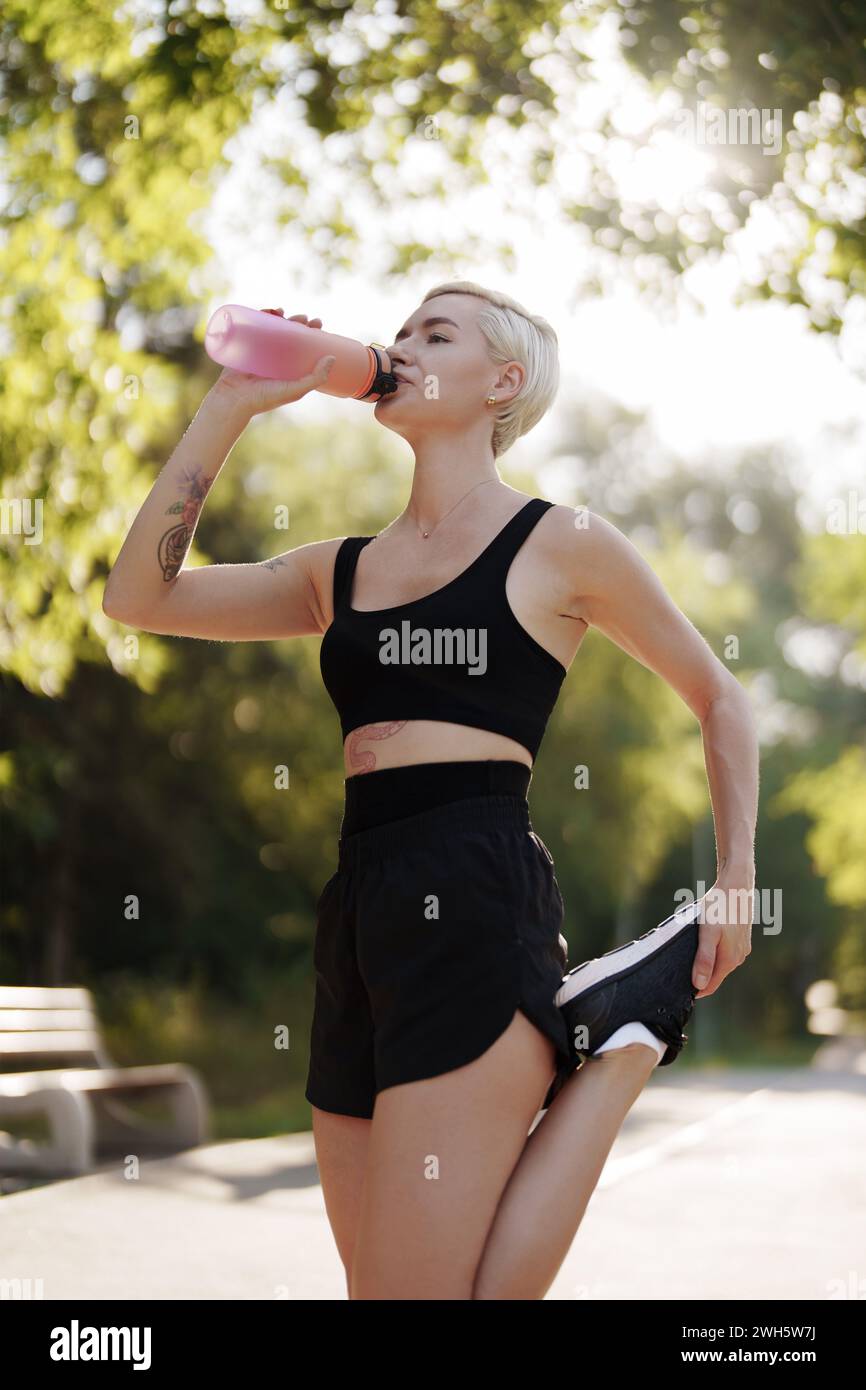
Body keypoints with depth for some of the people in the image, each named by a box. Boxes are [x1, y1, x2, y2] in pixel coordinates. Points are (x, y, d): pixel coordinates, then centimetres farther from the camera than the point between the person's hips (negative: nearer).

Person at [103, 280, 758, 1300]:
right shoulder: (341, 570, 18)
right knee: (370, 1278, 6)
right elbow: (140, 597, 10)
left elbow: (717, 697, 14)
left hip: (476, 904, -6)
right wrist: (231, 405, 9)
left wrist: (737, 877, 6)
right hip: (361, 915, 6)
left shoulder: (560, 545, 5)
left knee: (417, 1285, -11)